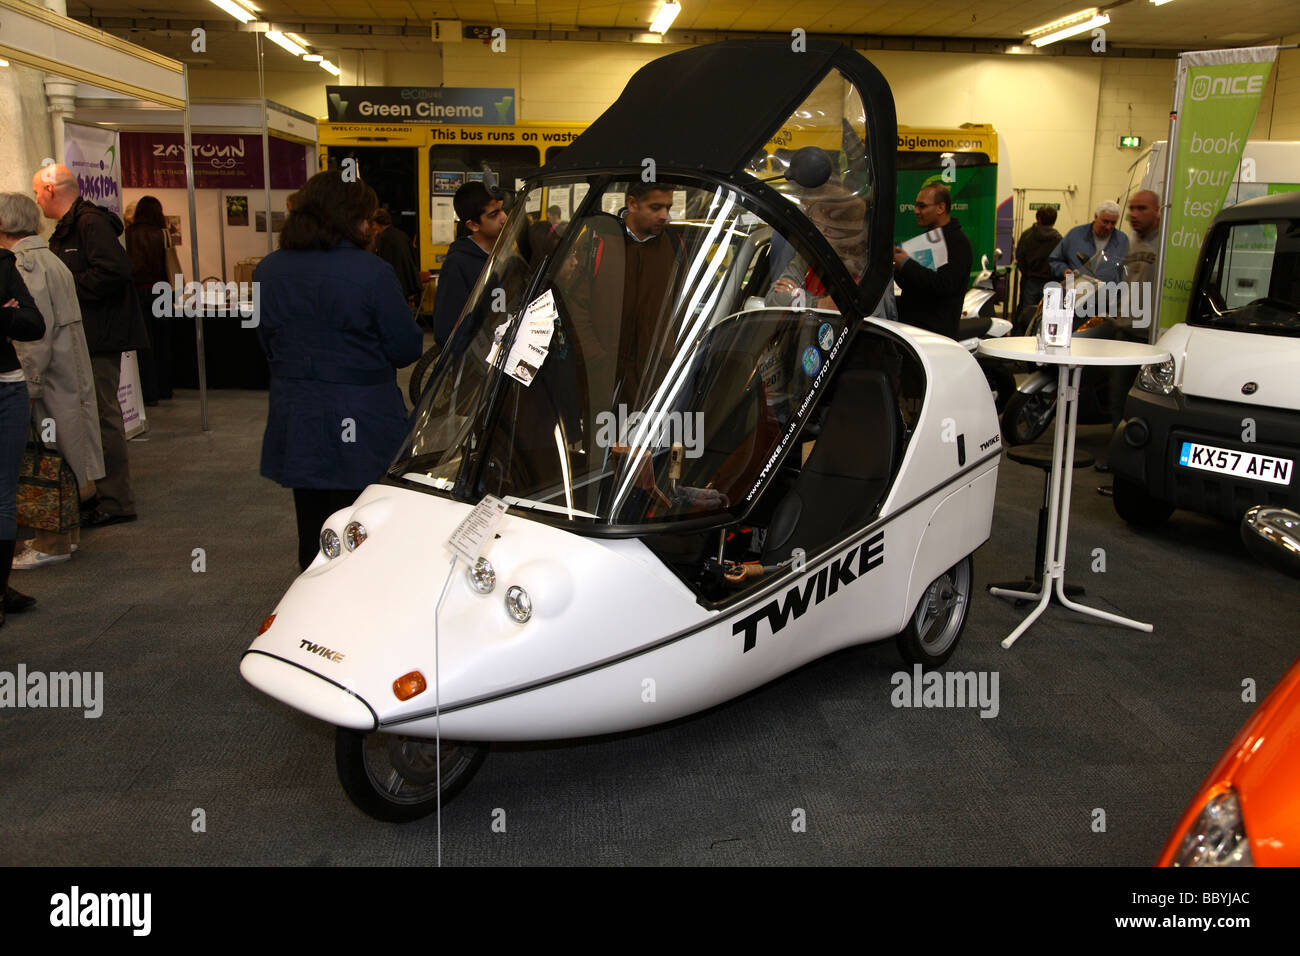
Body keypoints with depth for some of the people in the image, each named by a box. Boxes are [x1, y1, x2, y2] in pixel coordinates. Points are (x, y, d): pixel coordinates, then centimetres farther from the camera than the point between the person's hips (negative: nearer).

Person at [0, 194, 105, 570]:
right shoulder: (48, 258, 14)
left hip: (49, 382, -9)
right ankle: (66, 533, 25)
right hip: (69, 375, 9)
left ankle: (52, 544, 4)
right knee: (64, 458, 15)